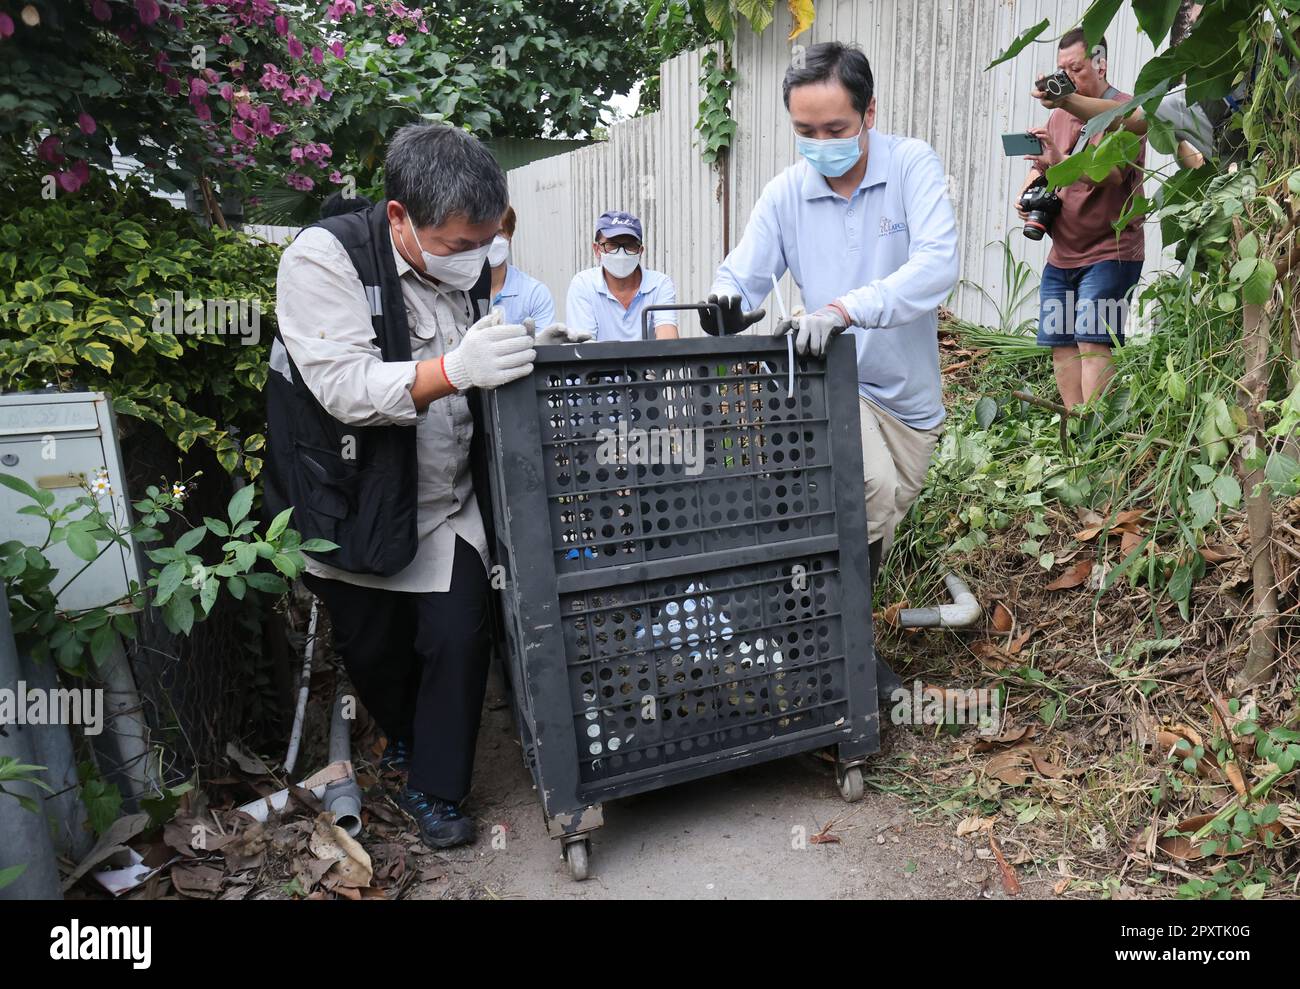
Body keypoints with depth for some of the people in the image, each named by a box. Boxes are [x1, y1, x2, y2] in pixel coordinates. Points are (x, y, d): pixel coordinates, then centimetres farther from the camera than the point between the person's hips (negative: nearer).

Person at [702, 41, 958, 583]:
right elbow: (740, 278, -7)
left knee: (883, 521, 15)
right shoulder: (785, 193, -6)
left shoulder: (912, 164, -11)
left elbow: (938, 264, -26)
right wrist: (722, 305, -33)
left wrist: (845, 308, -41)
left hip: (911, 394, 2)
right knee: (873, 491, -29)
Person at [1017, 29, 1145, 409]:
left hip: (1109, 251, -7)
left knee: (1092, 339, -16)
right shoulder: (1059, 115, 16)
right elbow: (1040, 167, 24)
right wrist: (1027, 192, 0)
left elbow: (1113, 173, -21)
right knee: (1059, 341, 3)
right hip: (1062, 253, 7)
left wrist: (1062, 162, -38)